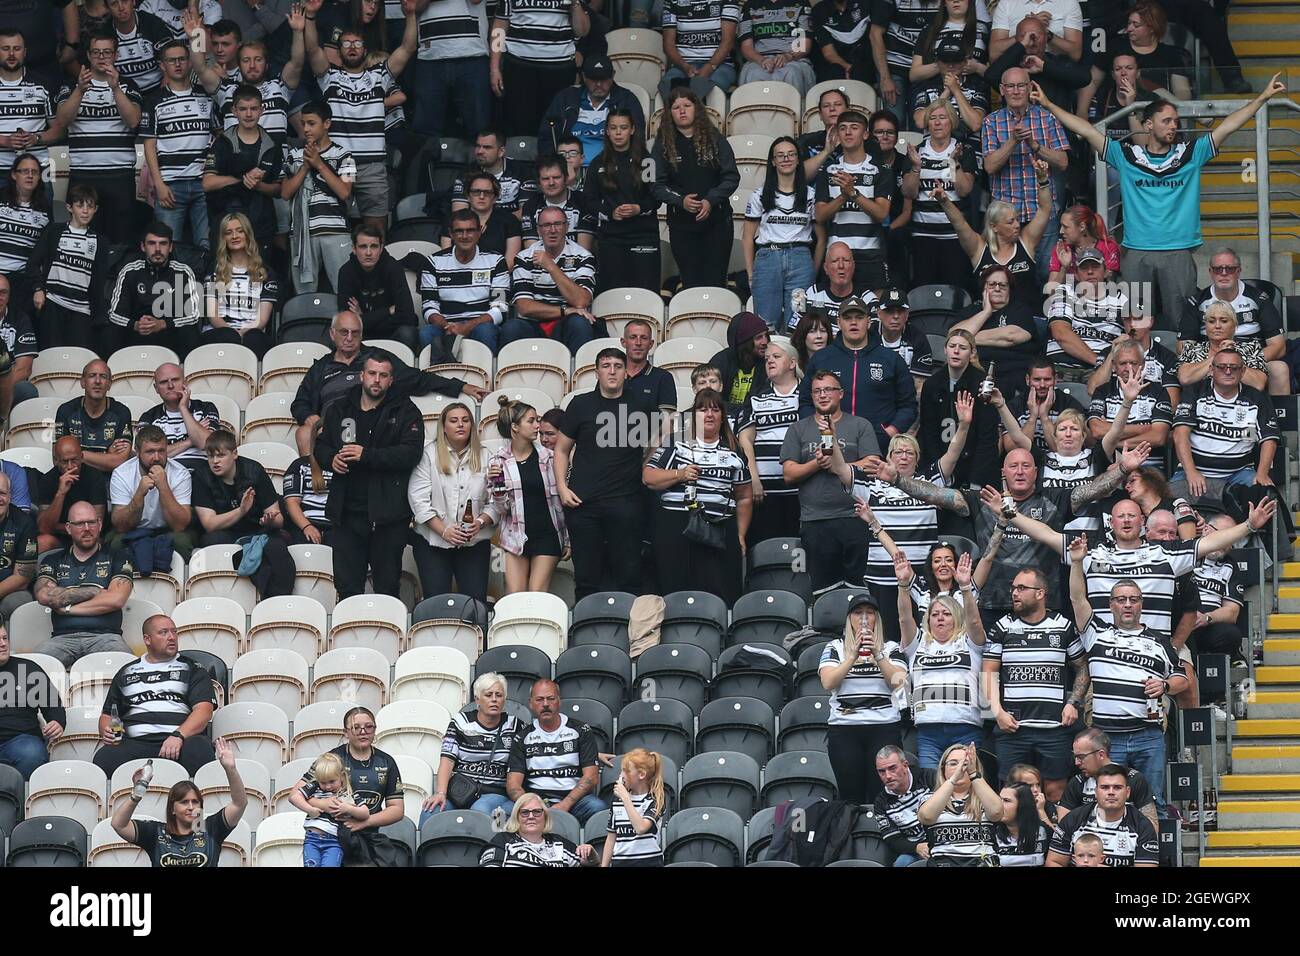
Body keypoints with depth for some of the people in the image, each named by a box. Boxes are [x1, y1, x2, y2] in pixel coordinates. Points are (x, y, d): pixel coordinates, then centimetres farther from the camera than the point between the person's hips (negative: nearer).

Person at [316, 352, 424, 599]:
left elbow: (411, 453, -12)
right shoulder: (338, 410, 14)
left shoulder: (405, 412, 0)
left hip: (387, 513, -4)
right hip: (347, 511, 4)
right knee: (347, 585, 4)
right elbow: (320, 445, 20)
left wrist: (366, 455, -19)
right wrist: (331, 459, -4)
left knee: (387, 585, 3)